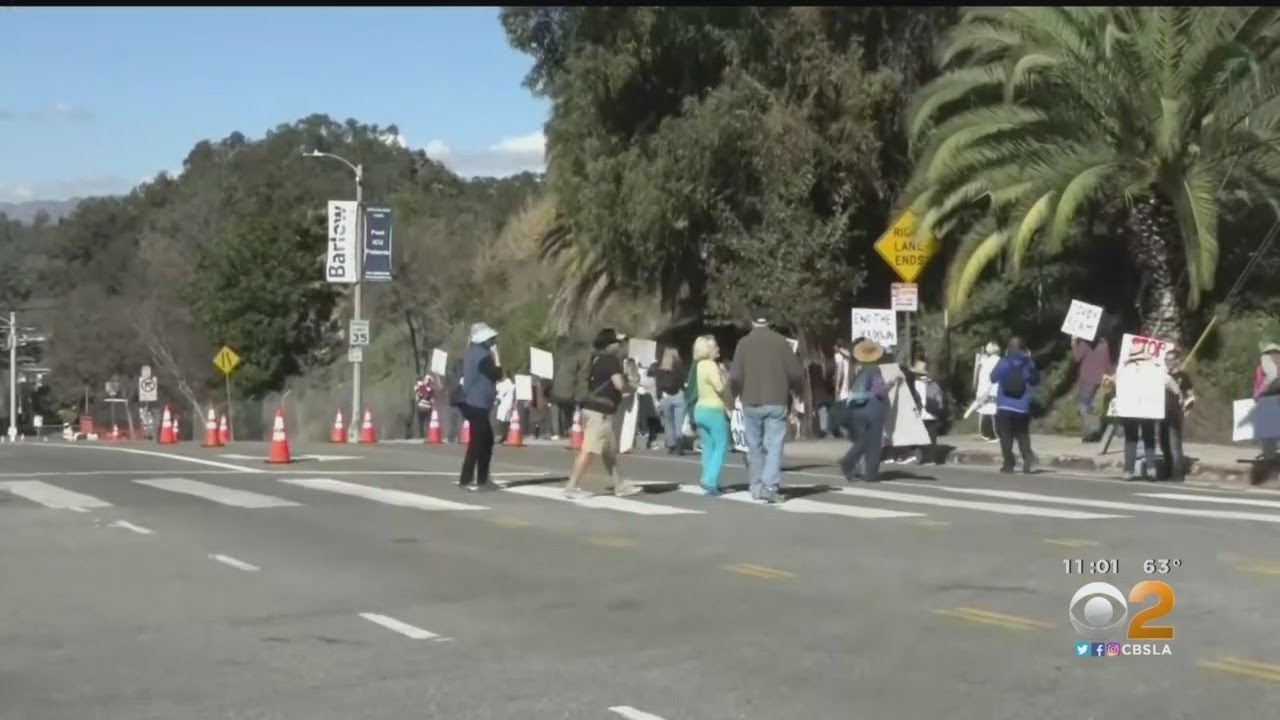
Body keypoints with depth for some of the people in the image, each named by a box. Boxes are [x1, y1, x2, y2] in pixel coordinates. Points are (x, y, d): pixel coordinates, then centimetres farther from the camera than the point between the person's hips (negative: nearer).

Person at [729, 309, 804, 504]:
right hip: (776, 402, -1)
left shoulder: (744, 343, -1)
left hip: (751, 403, 1)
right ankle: (770, 487, -14)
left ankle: (757, 485, 20)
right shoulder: (780, 342, -1)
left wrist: (737, 393, 14)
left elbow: (735, 376, -7)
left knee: (755, 446, 14)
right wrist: (797, 391, 18)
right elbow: (796, 372, -2)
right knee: (774, 446, -2)